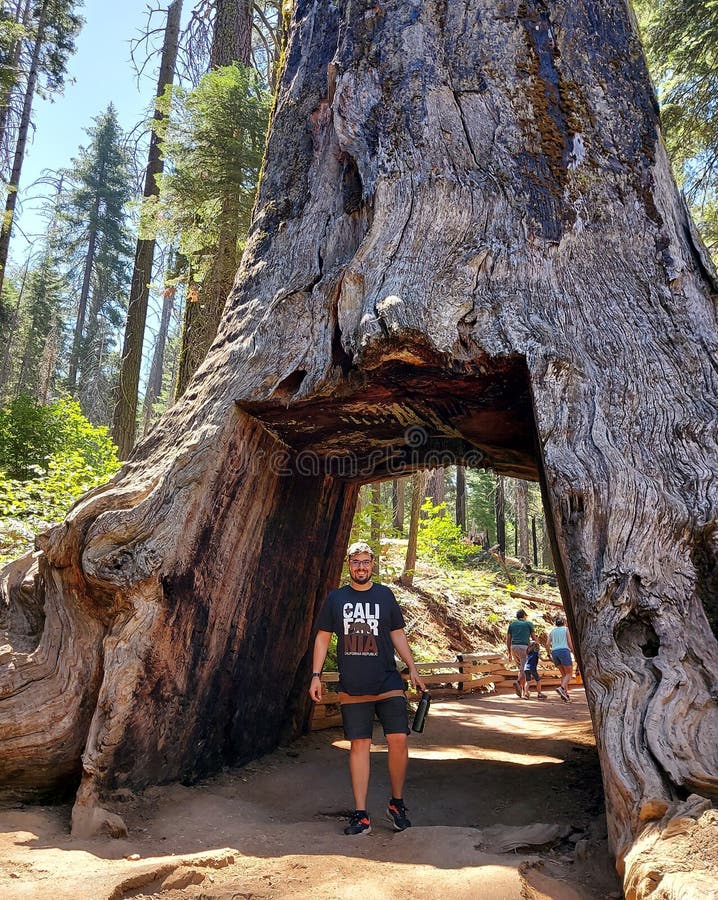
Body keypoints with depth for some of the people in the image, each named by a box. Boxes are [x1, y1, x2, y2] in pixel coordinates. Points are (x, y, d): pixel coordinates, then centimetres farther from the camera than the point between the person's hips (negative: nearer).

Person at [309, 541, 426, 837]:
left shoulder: (385, 595, 6)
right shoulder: (336, 598, 5)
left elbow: (397, 634, 10)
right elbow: (323, 637, 8)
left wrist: (412, 668, 4)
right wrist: (316, 675, 2)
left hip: (388, 683, 0)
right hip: (352, 687, 0)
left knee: (398, 739, -7)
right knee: (359, 745, 3)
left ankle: (397, 803, 15)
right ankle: (360, 815, 13)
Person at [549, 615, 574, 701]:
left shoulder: (552, 631, 19)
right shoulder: (566, 629, 9)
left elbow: (548, 644, 8)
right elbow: (570, 643, 2)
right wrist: (573, 651, 17)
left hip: (554, 653, 5)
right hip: (564, 651, -5)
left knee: (564, 674, 15)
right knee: (569, 673, 2)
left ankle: (565, 693, 2)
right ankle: (561, 688, -21)